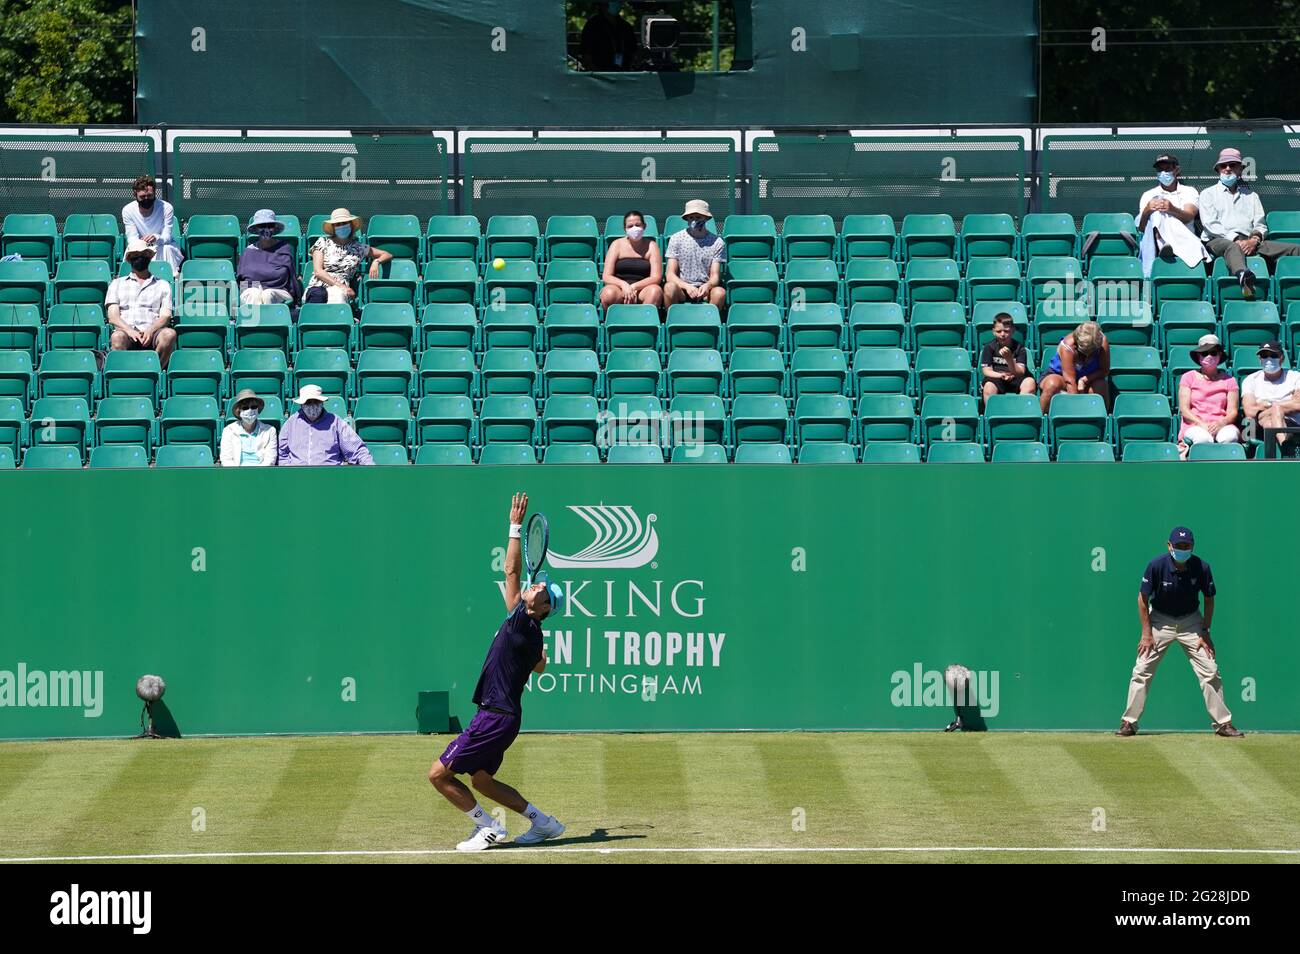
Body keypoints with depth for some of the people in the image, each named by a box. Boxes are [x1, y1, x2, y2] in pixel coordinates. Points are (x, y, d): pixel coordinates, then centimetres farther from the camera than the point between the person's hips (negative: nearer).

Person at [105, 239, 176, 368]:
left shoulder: (162, 285, 23)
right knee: (117, 337, -37)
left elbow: (165, 316, 10)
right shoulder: (117, 284, 24)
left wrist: (151, 330, -14)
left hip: (151, 333, 0)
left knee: (169, 334, -34)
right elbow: (113, 316, 10)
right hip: (126, 332, 0)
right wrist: (129, 330, -12)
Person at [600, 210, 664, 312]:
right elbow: (606, 276, 1)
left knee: (655, 291, -33)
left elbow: (656, 277, -2)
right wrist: (623, 285, -20)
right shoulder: (617, 244, 9)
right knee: (608, 294, -34)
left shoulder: (651, 246, 8)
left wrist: (634, 287, -17)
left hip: (642, 290, 0)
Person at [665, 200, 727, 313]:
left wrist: (708, 286, -27)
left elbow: (715, 275, -2)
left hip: (705, 289, 0)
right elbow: (670, 275, -3)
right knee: (670, 287, -34)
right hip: (682, 289, 0)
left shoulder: (717, 242, 2)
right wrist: (687, 286, -23)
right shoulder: (676, 239, 2)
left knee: (720, 292, -33)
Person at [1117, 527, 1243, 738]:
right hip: (1160, 620, -1)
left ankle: (1223, 723, 3)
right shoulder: (1157, 566, -22)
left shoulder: (1201, 568, -18)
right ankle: (1129, 722, 1)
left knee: (1210, 671, -5)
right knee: (1142, 671, -7)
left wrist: (1205, 632, -7)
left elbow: (1209, 600, -2)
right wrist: (1146, 633, -12)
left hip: (1190, 621, 1)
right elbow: (1142, 599, -10)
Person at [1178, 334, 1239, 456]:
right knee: (1203, 438, -38)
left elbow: (1232, 411, 8)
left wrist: (1222, 423, -16)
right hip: (1194, 426, -1)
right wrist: (1202, 424, -13)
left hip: (1222, 426, 1)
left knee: (1229, 437, -36)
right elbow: (1184, 409, 5)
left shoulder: (1228, 380, 17)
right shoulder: (1189, 377, 15)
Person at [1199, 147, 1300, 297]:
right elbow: (1210, 224, 3)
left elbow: (1260, 225, 18)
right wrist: (1235, 239, -11)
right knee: (1233, 247, -44)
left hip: (1249, 242, 5)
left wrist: (1255, 239, -7)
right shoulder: (1208, 194, 19)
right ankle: (1243, 276, -77)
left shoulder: (1250, 195, 30)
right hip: (1219, 240, -5)